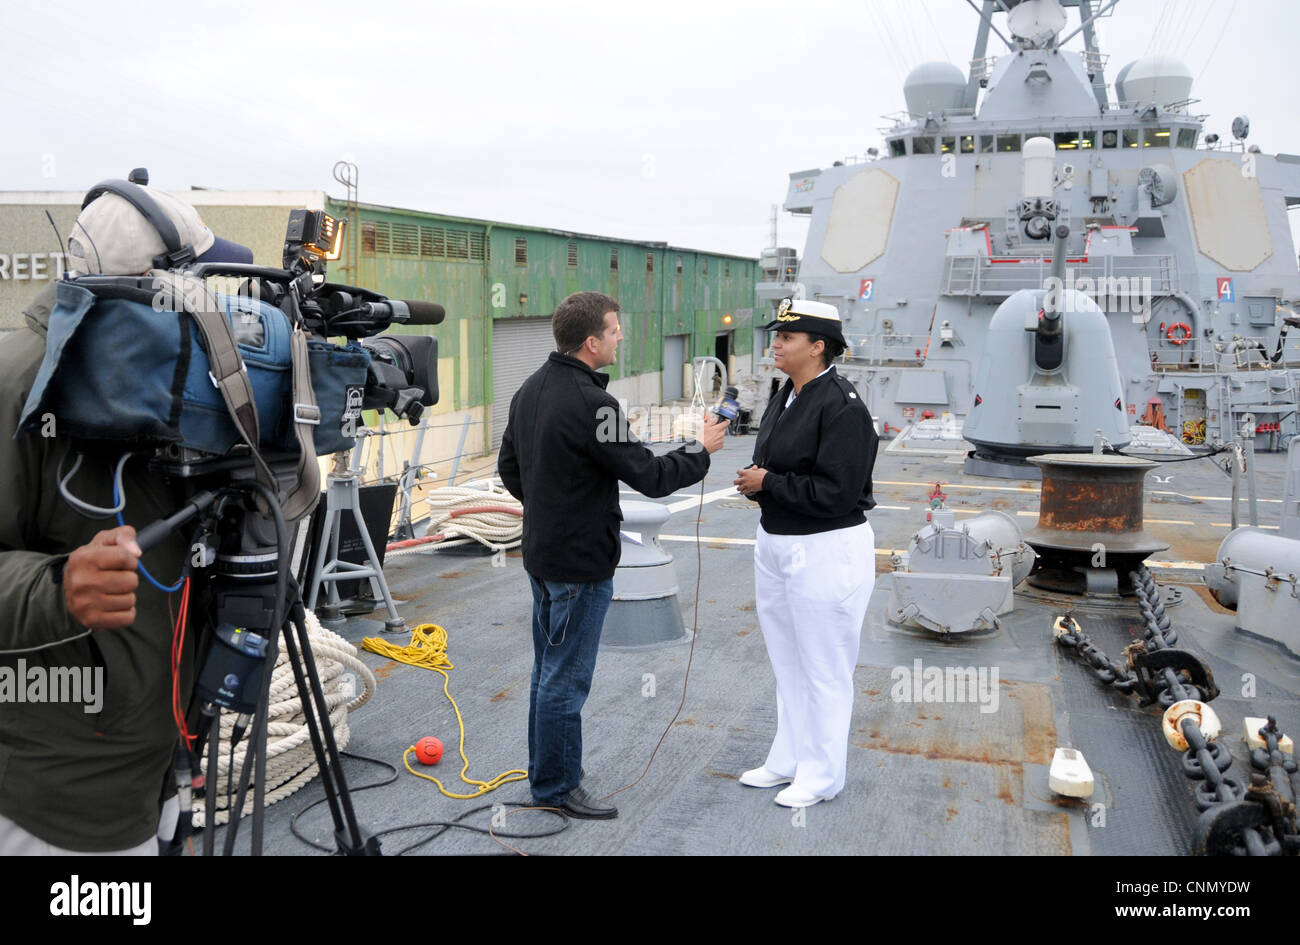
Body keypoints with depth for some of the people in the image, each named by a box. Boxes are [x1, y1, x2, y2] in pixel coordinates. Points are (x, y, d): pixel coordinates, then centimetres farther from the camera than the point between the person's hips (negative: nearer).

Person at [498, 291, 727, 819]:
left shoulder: (530, 390, 6)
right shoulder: (589, 403, -24)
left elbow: (509, 468, 15)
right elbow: (649, 477, -20)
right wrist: (700, 451, -5)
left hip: (542, 554, 10)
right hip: (580, 564, -10)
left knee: (548, 671, 21)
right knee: (566, 679, 3)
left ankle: (546, 771, 35)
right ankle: (556, 788, 16)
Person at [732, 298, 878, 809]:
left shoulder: (842, 407, -19)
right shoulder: (784, 398, 9)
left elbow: (835, 493, -24)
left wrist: (767, 483, -17)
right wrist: (753, 477, -5)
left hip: (827, 551, -9)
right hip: (775, 544, 10)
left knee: (825, 670, 5)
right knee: (787, 662, 19)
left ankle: (821, 774, 20)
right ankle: (789, 759, 35)